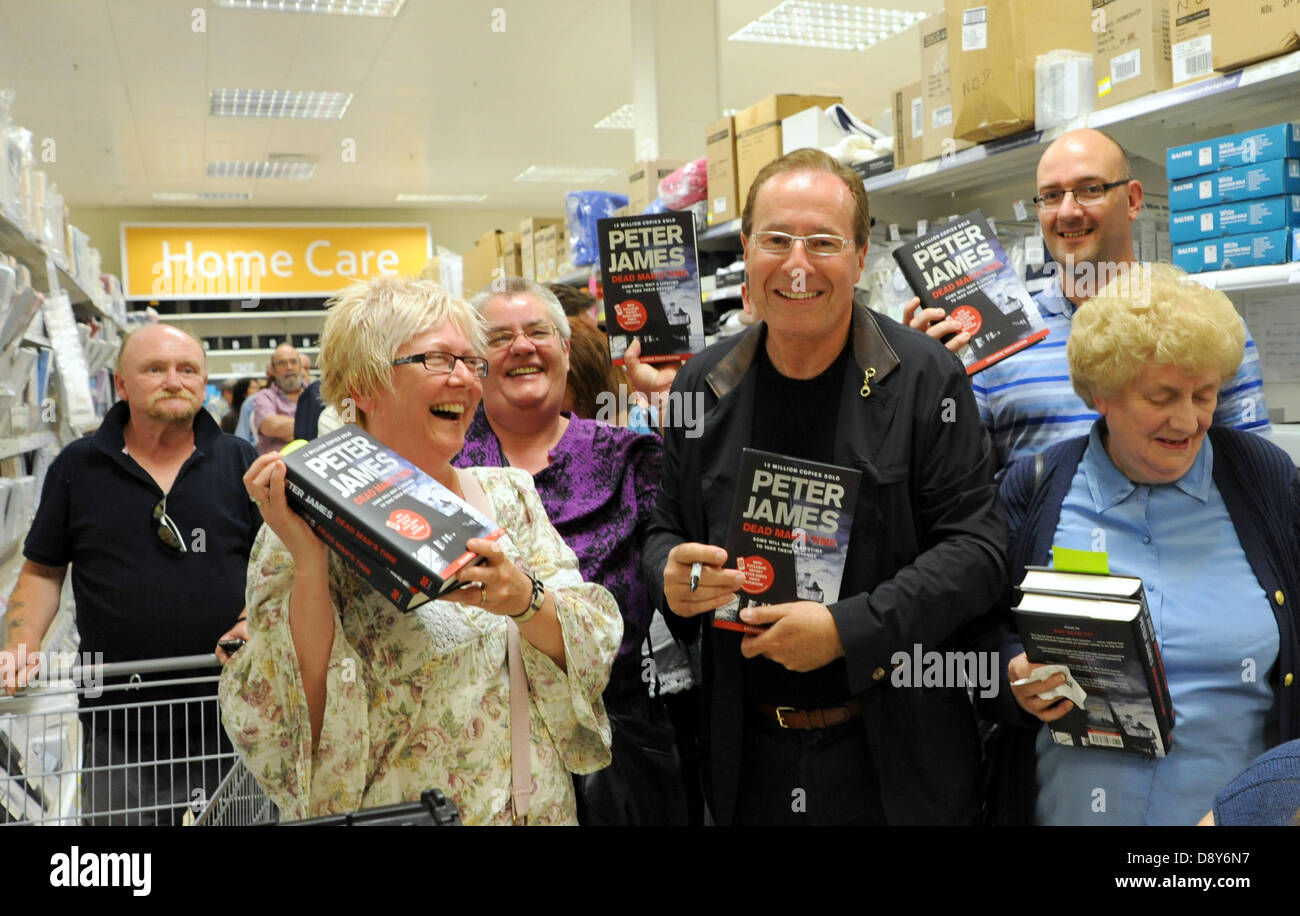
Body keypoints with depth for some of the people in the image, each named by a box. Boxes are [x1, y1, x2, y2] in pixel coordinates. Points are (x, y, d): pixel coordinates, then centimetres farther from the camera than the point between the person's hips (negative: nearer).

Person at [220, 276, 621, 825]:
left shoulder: (508, 496, 0)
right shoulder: (310, 521, -12)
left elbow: (597, 649, -6)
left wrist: (527, 600, -24)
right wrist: (309, 564, -28)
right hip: (392, 812, -4)